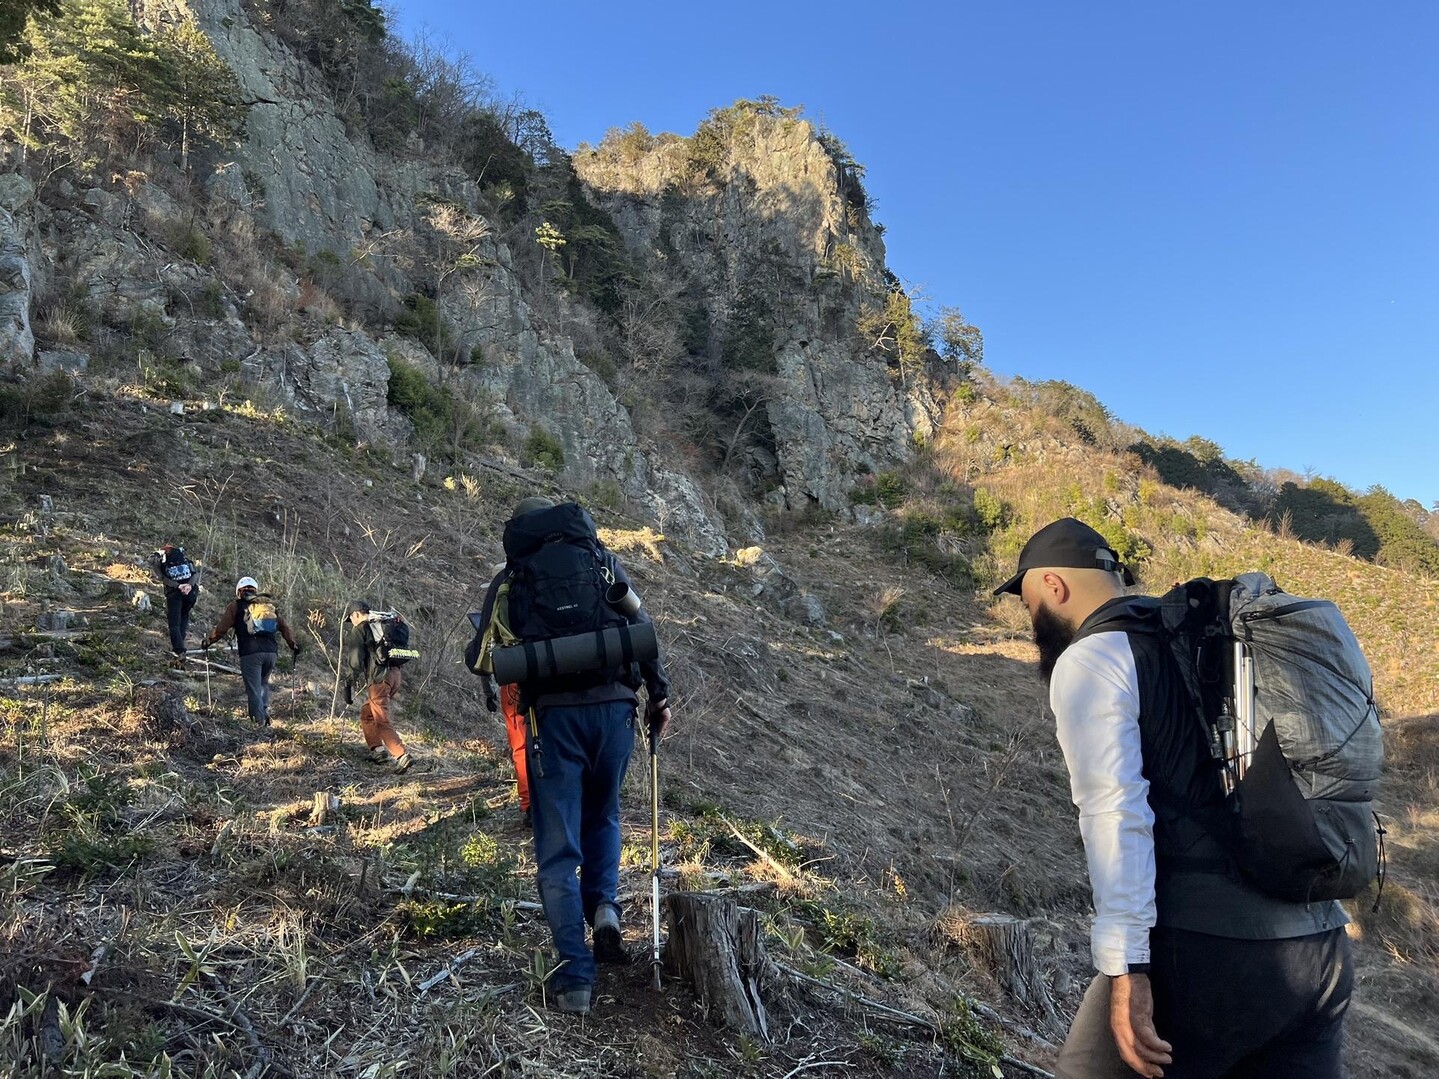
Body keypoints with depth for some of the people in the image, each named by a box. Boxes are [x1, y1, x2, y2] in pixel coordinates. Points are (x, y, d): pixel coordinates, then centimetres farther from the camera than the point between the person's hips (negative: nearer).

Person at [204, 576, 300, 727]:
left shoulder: (236, 605, 10)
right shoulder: (269, 603, 19)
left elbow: (221, 628, 7)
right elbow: (284, 627, 17)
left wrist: (209, 641, 22)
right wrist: (293, 645, 24)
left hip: (250, 653, -4)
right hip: (271, 651, 4)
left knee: (253, 689, 1)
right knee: (263, 683, 22)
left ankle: (260, 721, -6)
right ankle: (265, 710, 4)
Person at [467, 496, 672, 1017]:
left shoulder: (511, 578, 10)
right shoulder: (602, 559, 13)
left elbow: (479, 660, 8)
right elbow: (643, 630, 6)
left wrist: (480, 635, 31)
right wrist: (660, 695, 13)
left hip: (553, 714, -2)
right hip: (615, 706, 2)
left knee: (558, 850, 7)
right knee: (602, 816, 28)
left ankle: (575, 977, 7)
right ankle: (604, 905, 7)